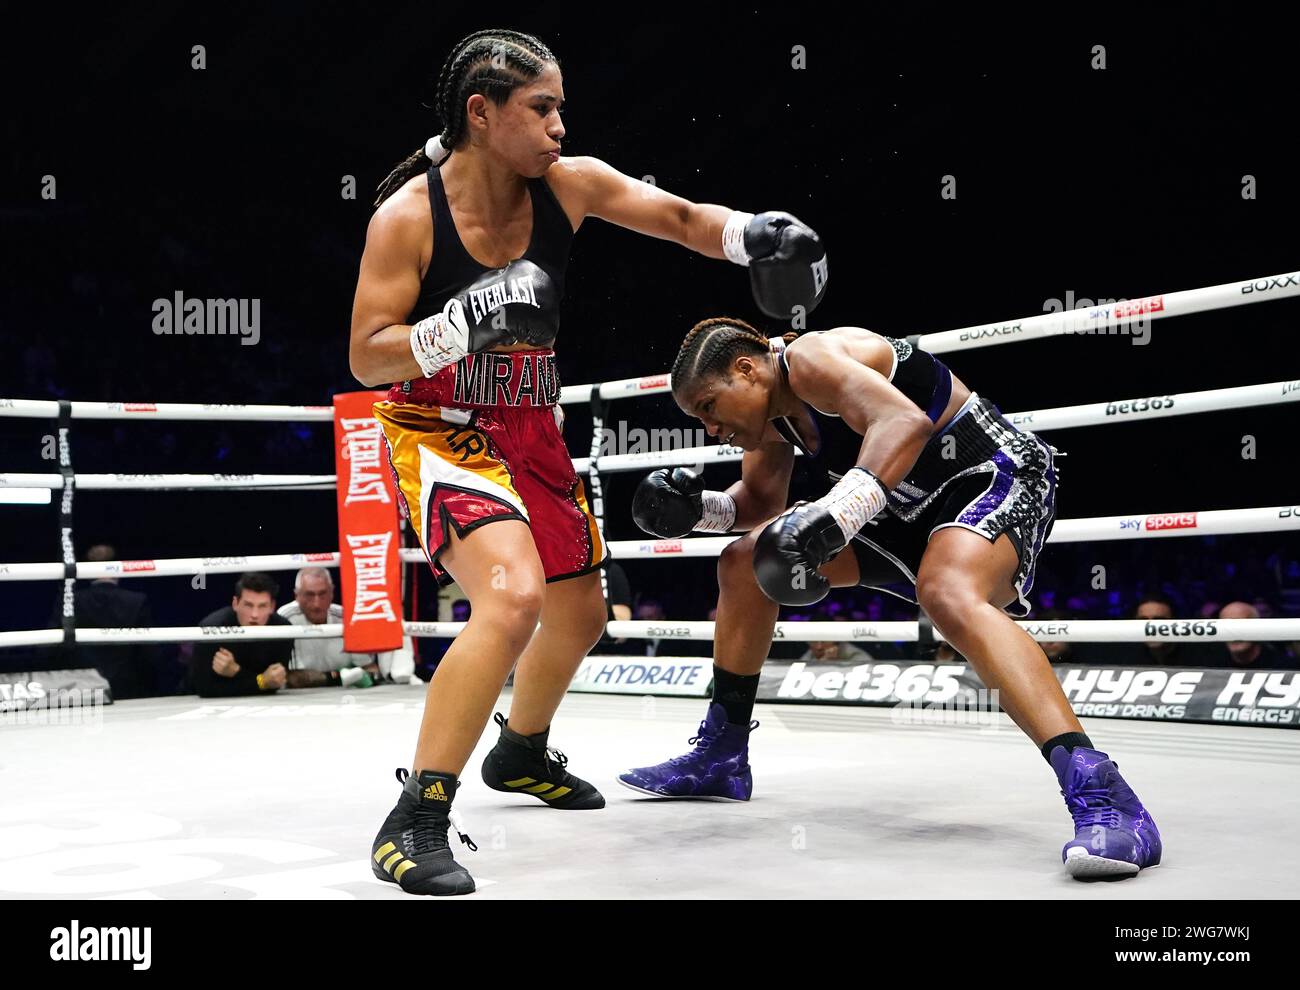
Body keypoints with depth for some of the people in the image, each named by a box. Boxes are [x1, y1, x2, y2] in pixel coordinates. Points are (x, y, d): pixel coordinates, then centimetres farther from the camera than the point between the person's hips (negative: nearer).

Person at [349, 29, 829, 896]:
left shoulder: (569, 184, -6)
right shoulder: (408, 214, -18)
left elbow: (680, 218, -5)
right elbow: (366, 358, -17)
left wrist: (756, 234, -26)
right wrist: (465, 322, -34)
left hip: (530, 428, 7)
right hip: (439, 428, -6)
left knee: (579, 619, 18)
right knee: (513, 597, -31)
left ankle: (521, 755, 48)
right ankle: (416, 819, -21)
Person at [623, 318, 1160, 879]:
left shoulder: (810, 359, -22)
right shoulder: (770, 410, 6)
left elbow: (906, 421, -39)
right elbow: (762, 501, 21)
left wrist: (834, 515, -50)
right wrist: (697, 509, 1)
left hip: (995, 475, -10)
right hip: (909, 509, 10)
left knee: (947, 595, -42)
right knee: (745, 563, 9)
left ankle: (1101, 795, -46)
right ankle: (721, 756, 20)